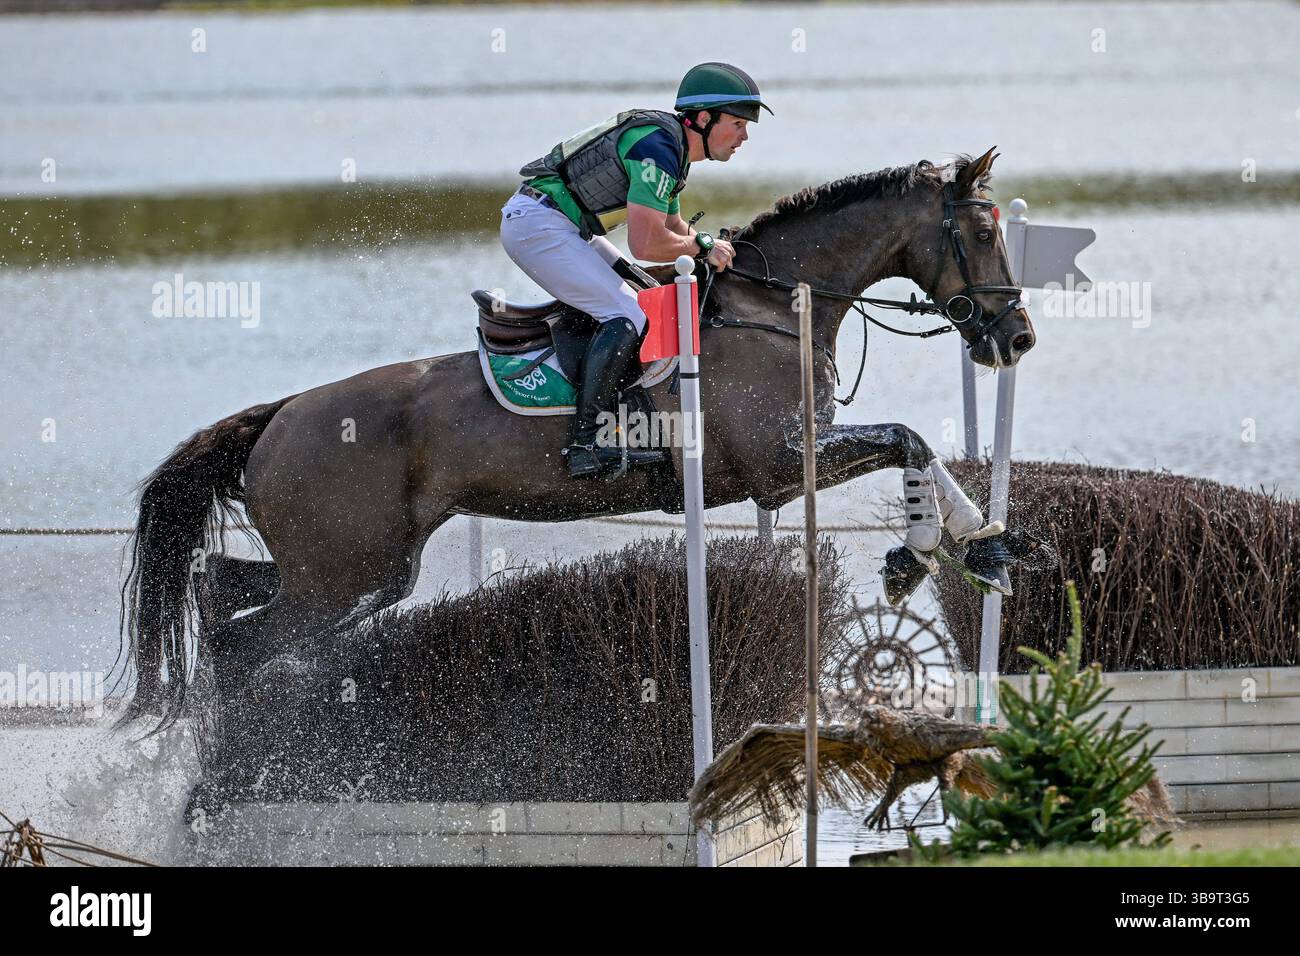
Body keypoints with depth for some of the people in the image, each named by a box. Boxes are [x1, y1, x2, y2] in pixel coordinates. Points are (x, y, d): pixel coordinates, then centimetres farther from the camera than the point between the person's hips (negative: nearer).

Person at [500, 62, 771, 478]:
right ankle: (587, 444, -22)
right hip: (538, 225, -11)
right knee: (628, 316, -18)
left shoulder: (674, 146, 13)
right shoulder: (658, 147, -20)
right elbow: (645, 245, -24)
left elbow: (674, 229, 23)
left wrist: (717, 249, 5)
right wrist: (703, 246, -9)